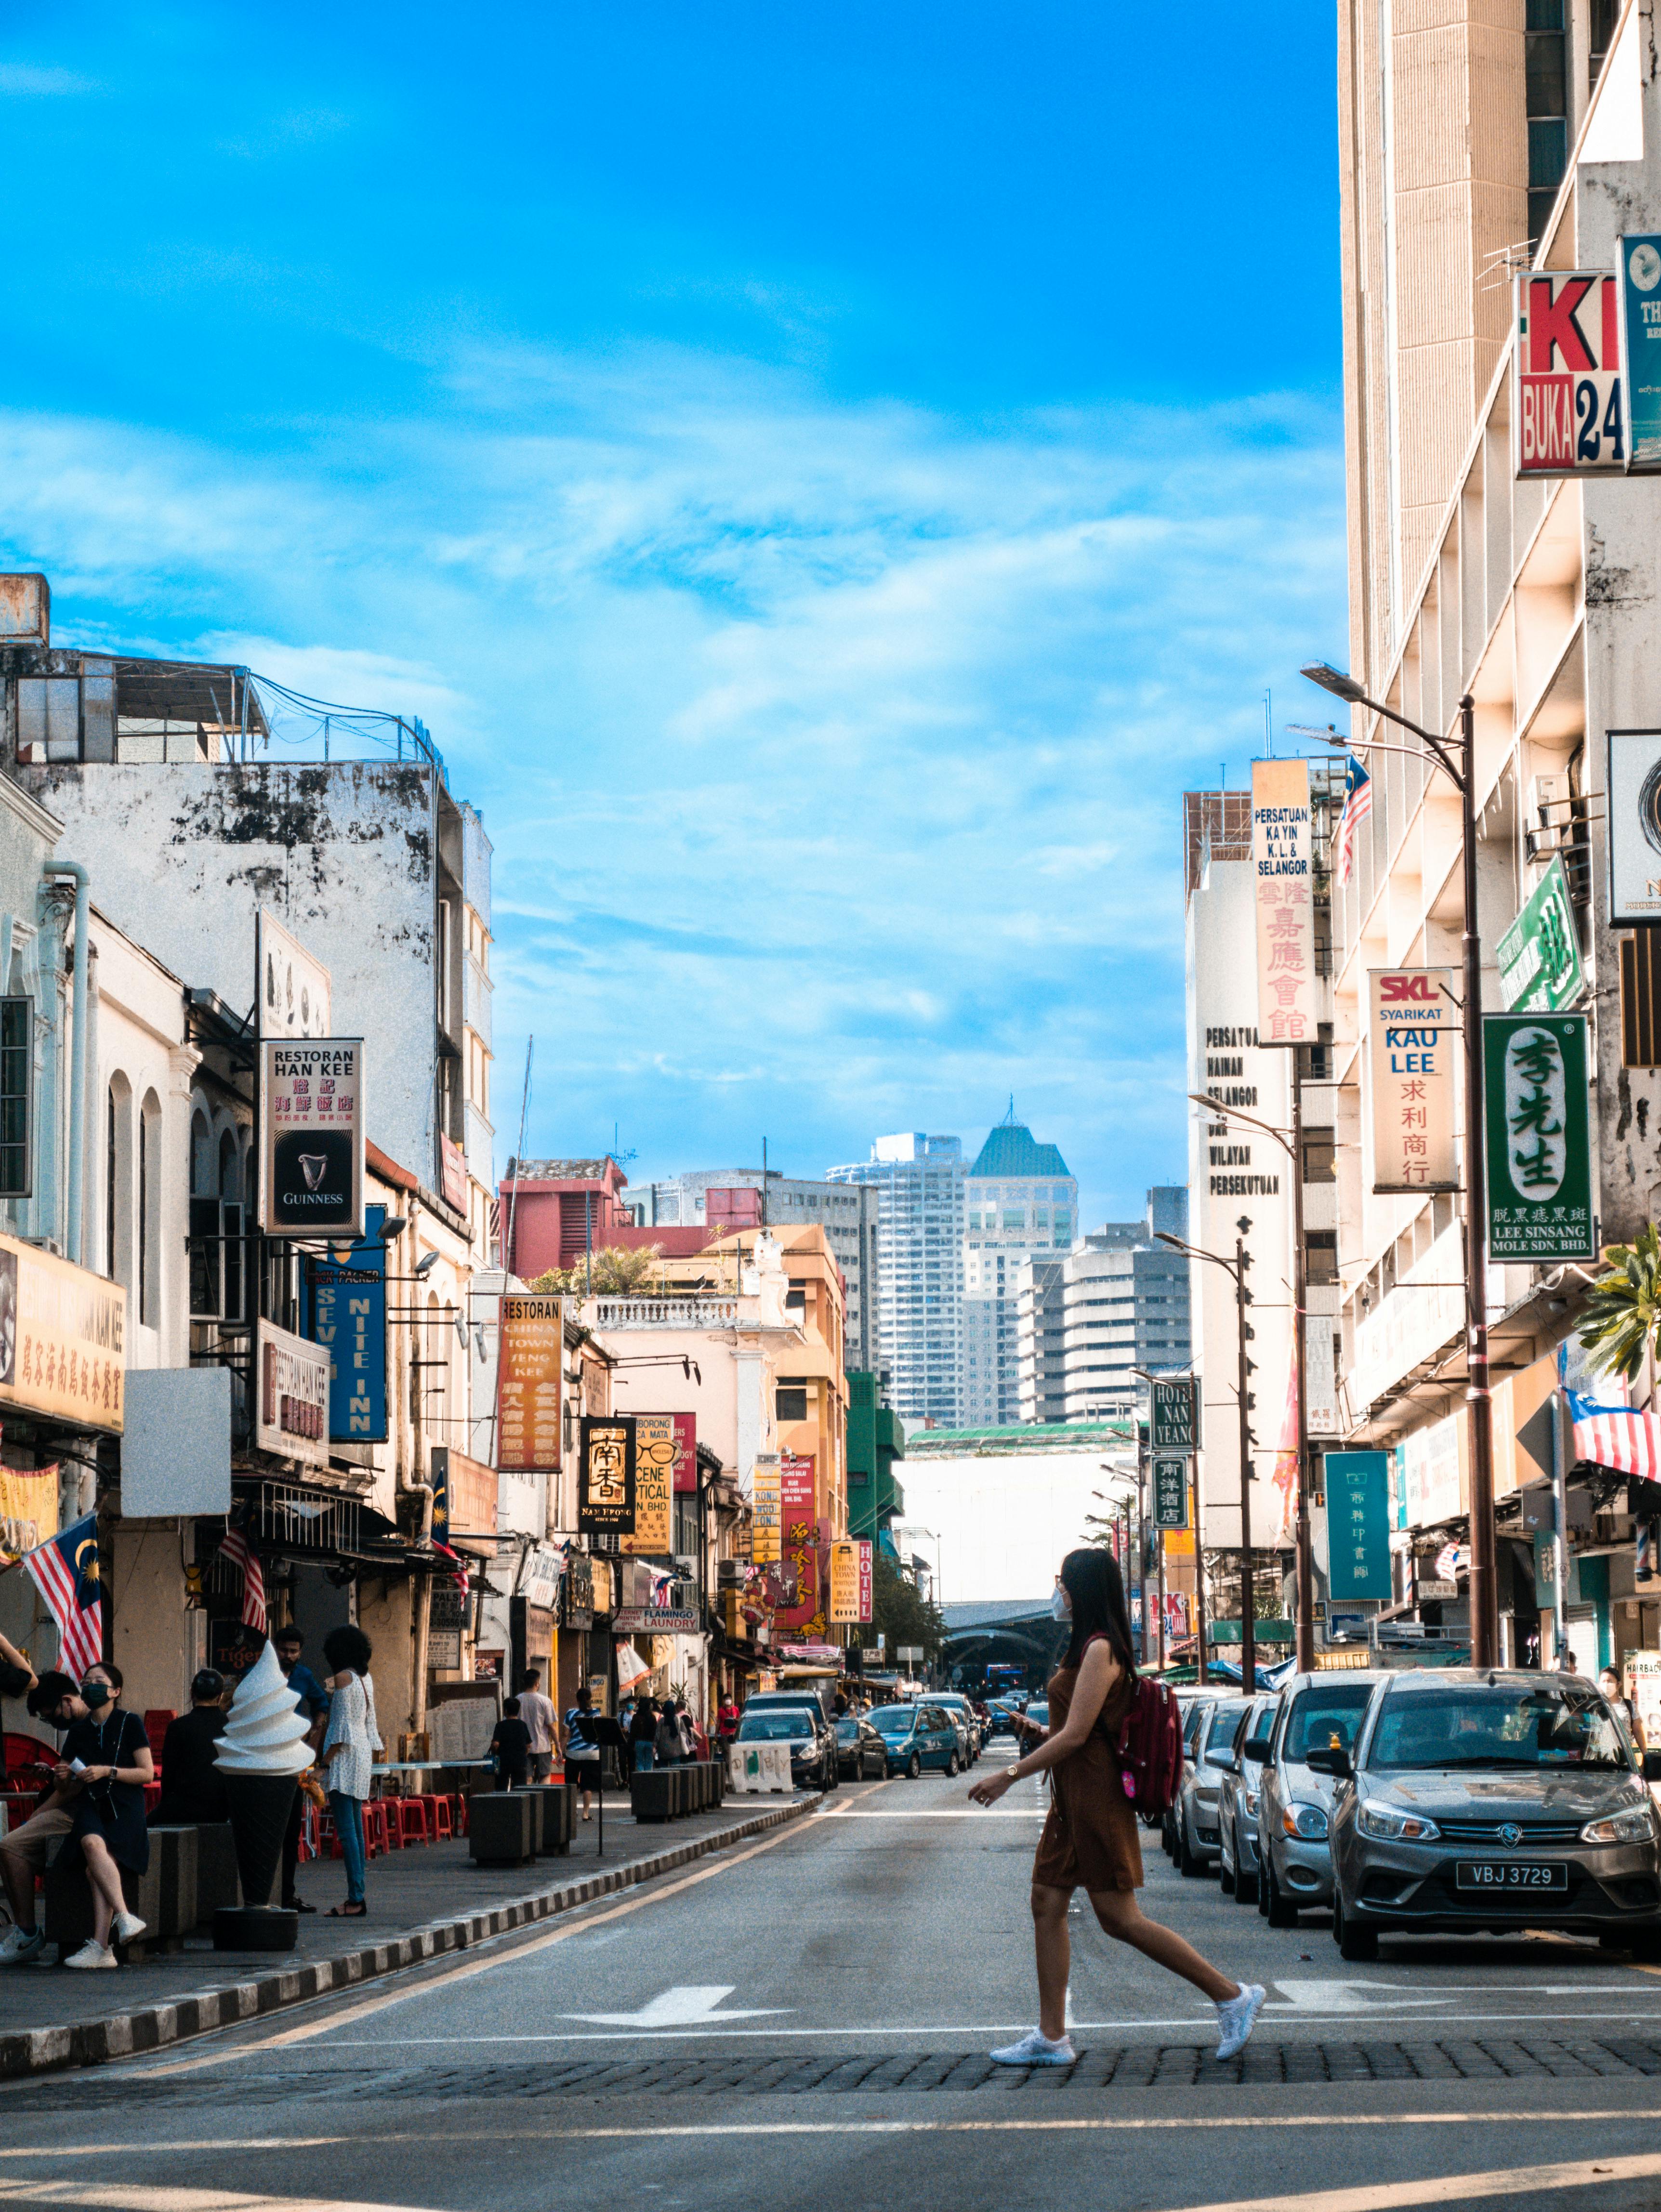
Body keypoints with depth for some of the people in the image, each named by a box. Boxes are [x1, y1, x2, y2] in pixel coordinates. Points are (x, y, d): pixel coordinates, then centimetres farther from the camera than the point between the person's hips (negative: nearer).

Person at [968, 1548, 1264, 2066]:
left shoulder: (1100, 1650, -16)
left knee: (1119, 1918, -7)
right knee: (1047, 1905, 7)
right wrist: (1031, 1731, 20)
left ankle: (1232, 1996, -2)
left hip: (1095, 1797, -10)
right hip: (1072, 1800, 10)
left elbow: (1075, 1735, -20)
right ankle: (1051, 2037, 8)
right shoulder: (1089, 1648, 15)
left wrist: (1009, 1775, -17)